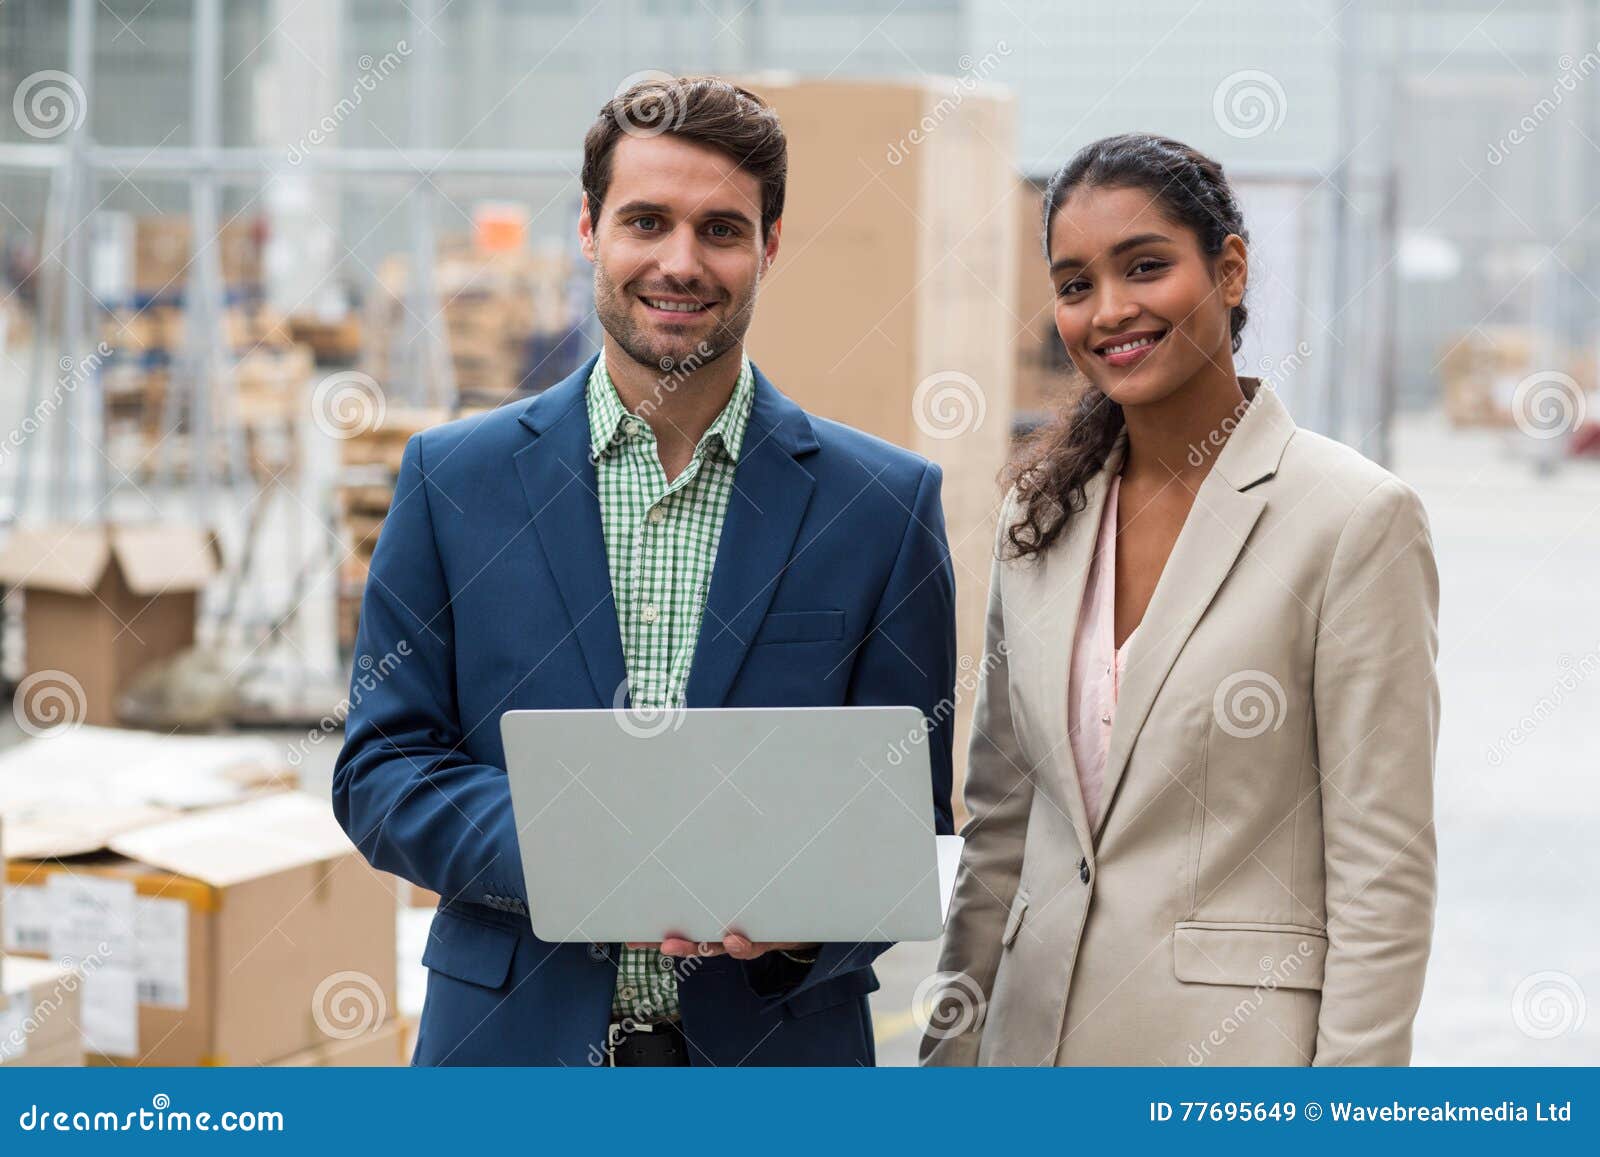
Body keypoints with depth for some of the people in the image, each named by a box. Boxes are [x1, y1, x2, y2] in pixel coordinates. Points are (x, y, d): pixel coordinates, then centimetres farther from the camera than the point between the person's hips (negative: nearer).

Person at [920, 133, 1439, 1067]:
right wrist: (952, 1059, 11)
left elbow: (1385, 872, -11)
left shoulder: (1358, 518, -9)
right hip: (1039, 1030, 5)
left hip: (1238, 1056, -5)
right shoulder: (1041, 515, 10)